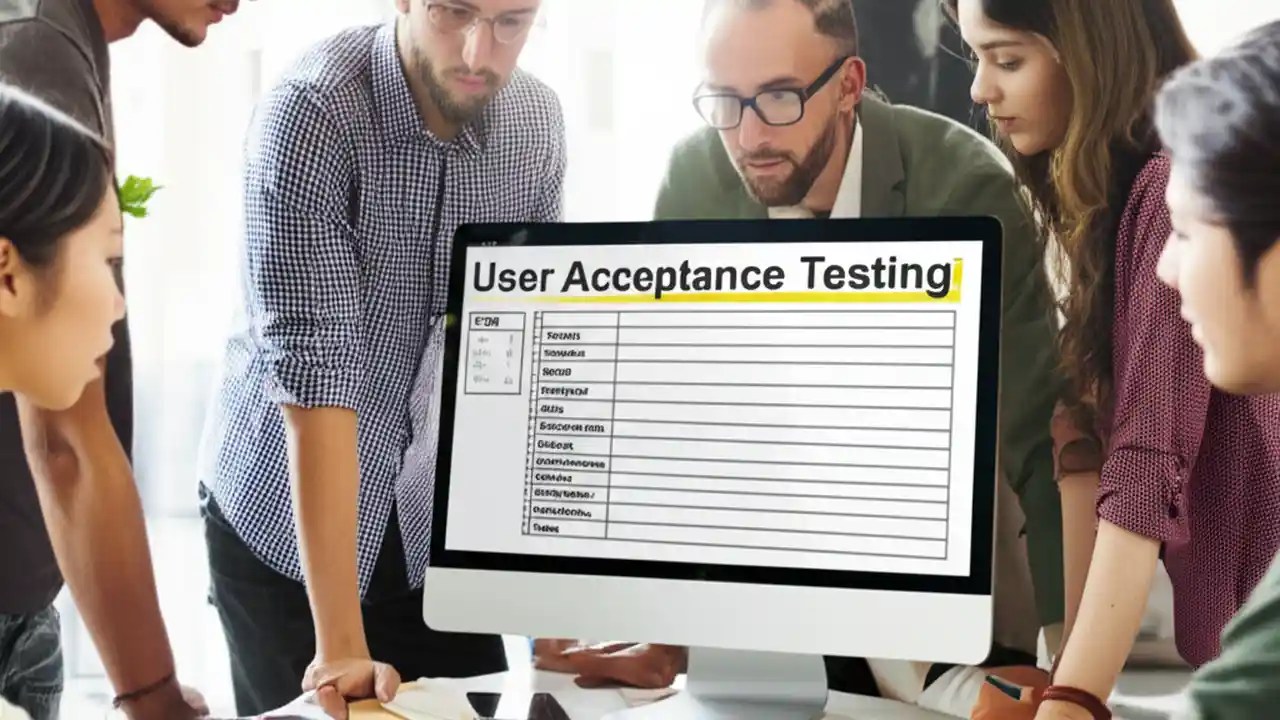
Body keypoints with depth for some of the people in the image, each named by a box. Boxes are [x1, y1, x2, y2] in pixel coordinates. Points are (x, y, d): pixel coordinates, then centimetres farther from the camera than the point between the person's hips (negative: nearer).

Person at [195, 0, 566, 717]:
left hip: (437, 523, 4)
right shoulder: (312, 113, -23)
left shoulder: (538, 120, -7)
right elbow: (312, 366, -28)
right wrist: (340, 645, -31)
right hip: (287, 522, -4)